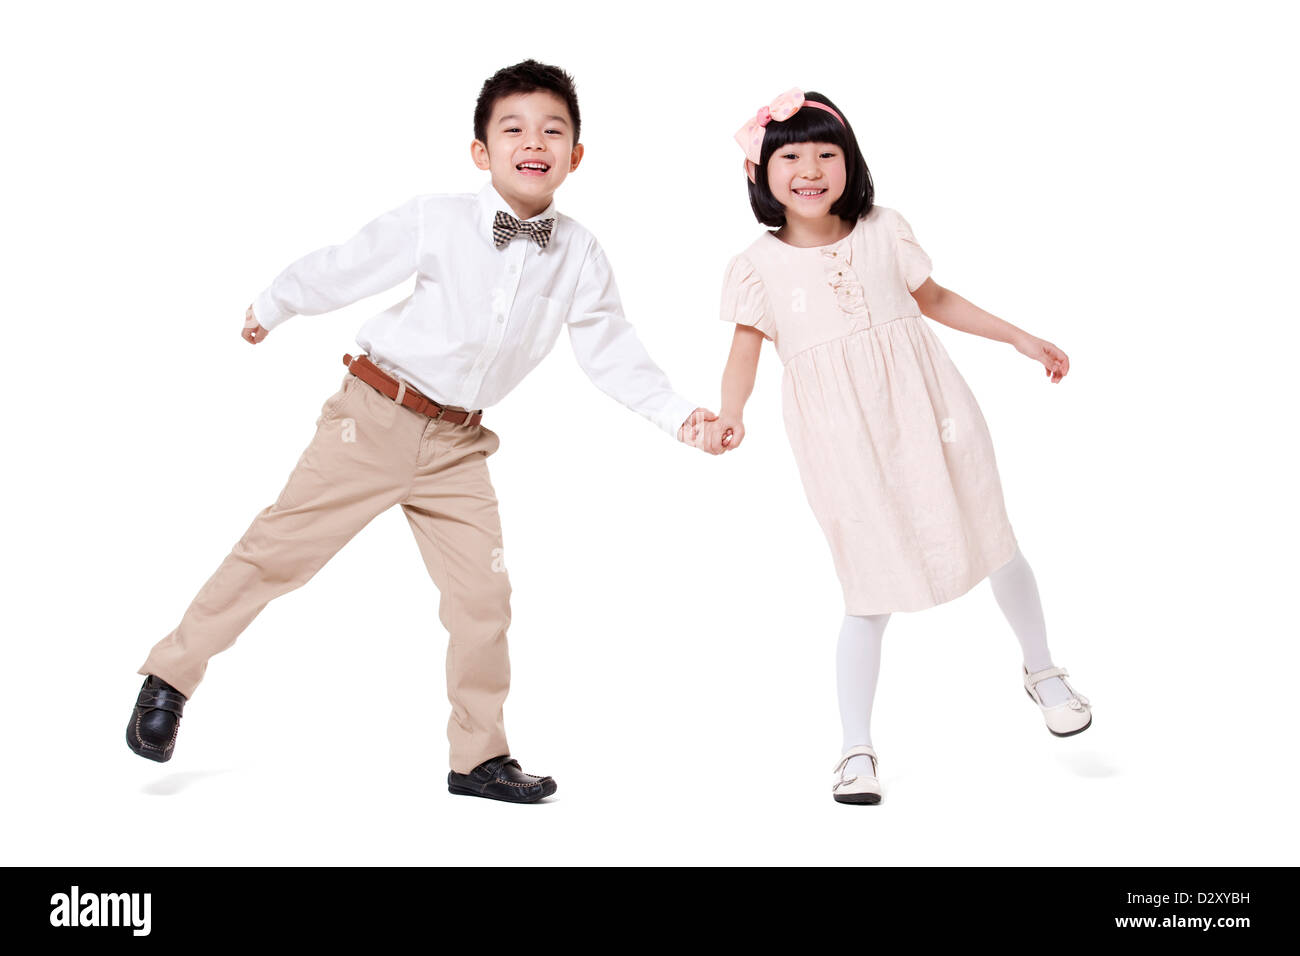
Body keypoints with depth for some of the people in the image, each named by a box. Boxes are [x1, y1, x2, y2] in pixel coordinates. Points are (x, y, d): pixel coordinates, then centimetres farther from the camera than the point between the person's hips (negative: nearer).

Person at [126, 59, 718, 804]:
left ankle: (480, 756, 15)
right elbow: (343, 269, -1)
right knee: (281, 548, 0)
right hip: (376, 415, -3)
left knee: (484, 589, 1)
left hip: (458, 445, 4)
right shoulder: (437, 221, -11)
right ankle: (171, 675, 18)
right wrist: (271, 310, 11)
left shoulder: (581, 257, -1)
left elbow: (613, 354, 4)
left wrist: (678, 414, -5)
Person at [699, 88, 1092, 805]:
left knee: (994, 540, 12)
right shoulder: (758, 265, -2)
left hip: (922, 414, 2)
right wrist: (730, 416, -25)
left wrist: (1021, 339, 18)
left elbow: (935, 299, 15)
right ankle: (856, 750, 13)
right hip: (844, 440, -2)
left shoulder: (884, 231, 4)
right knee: (871, 592, -2)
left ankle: (1041, 671, 40)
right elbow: (746, 350, -6)